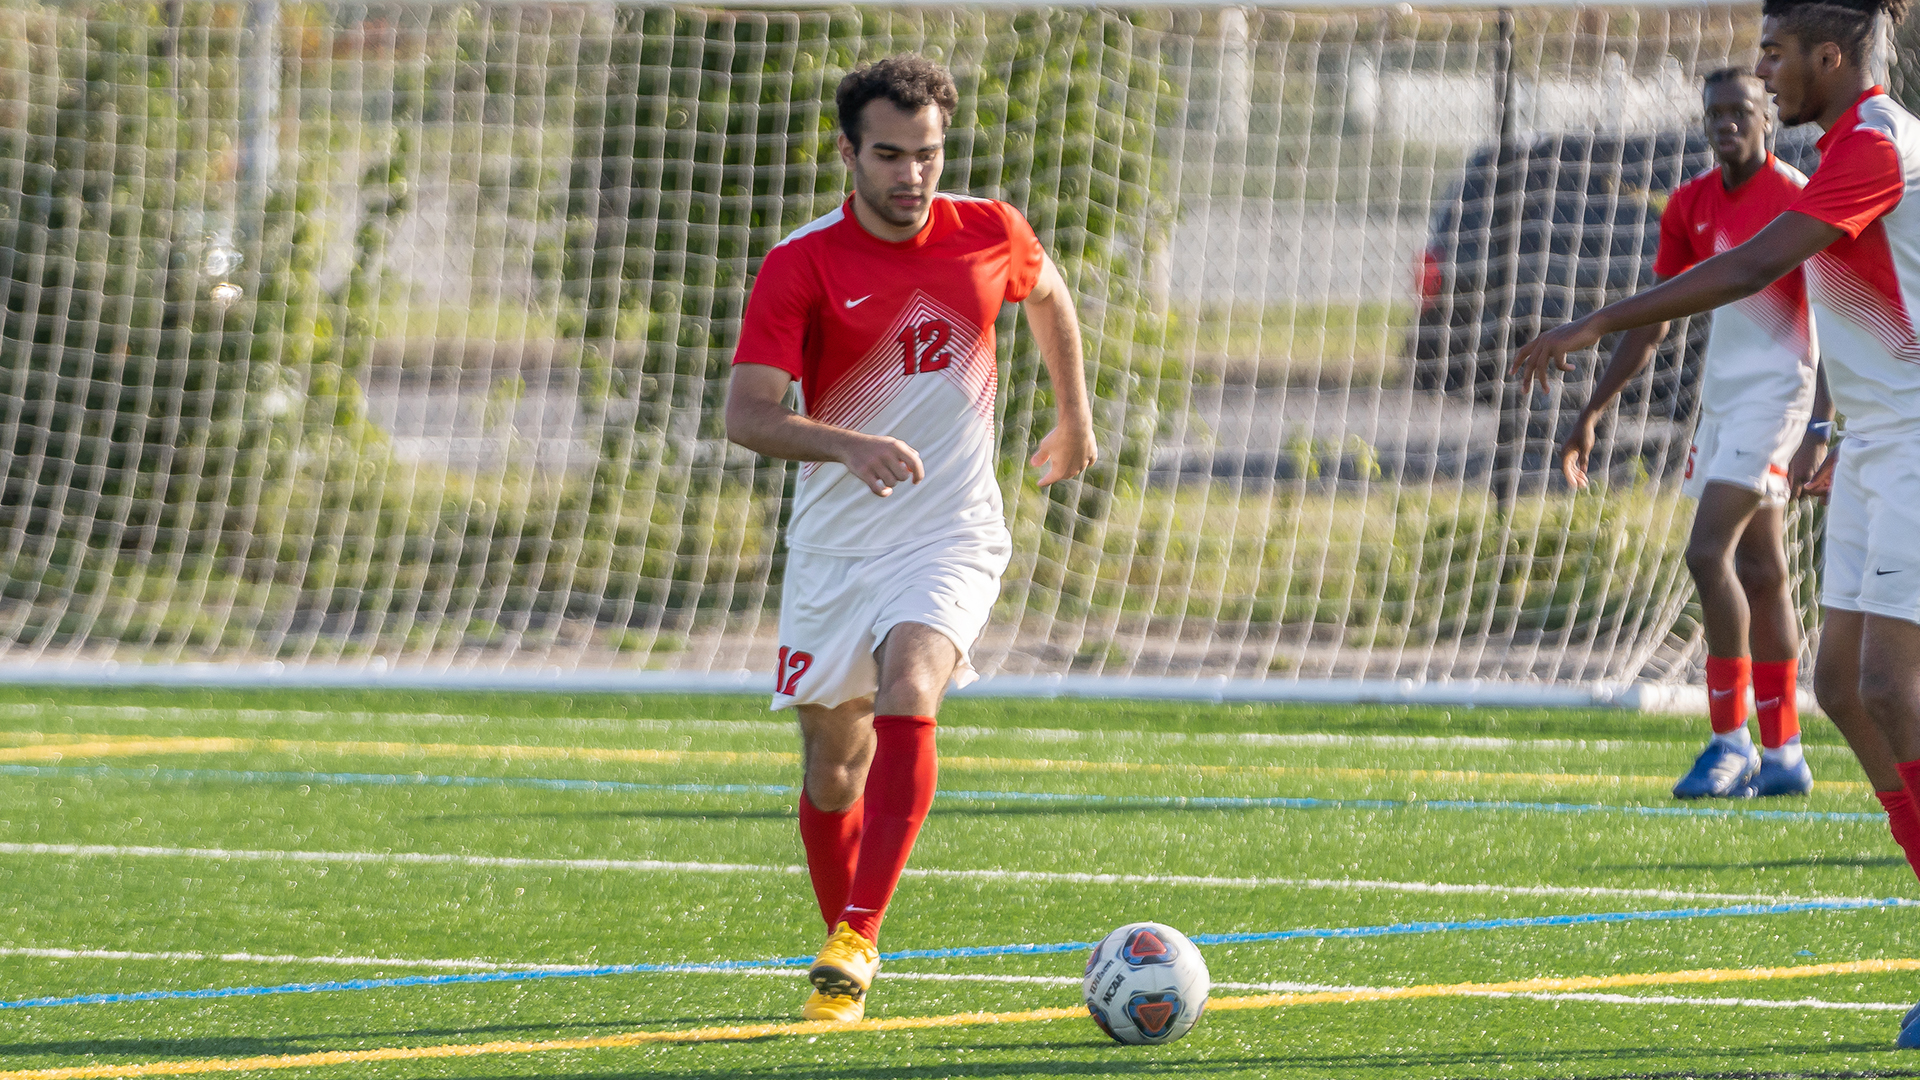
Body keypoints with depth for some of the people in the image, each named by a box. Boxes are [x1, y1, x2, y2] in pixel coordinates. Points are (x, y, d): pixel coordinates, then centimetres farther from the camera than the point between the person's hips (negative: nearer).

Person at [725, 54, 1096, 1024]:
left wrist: (1074, 415, 27)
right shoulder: (800, 265, -11)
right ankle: (845, 949, 31)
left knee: (907, 692, -27)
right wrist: (849, 447, -37)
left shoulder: (987, 235, -3)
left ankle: (856, 941, -28)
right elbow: (746, 410, -20)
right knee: (834, 762, 7)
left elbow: (1046, 293, 21)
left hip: (950, 536, -1)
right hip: (832, 544, 1)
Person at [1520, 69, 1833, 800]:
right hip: (1721, 393, 8)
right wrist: (1591, 414, 14)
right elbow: (1651, 322, 17)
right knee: (1759, 573, 9)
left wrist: (1819, 429, -21)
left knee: (1708, 552, -16)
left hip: (1775, 391, -8)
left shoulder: (1796, 200, -11)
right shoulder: (1692, 206, 10)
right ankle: (1783, 756, 13)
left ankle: (1731, 740, -11)